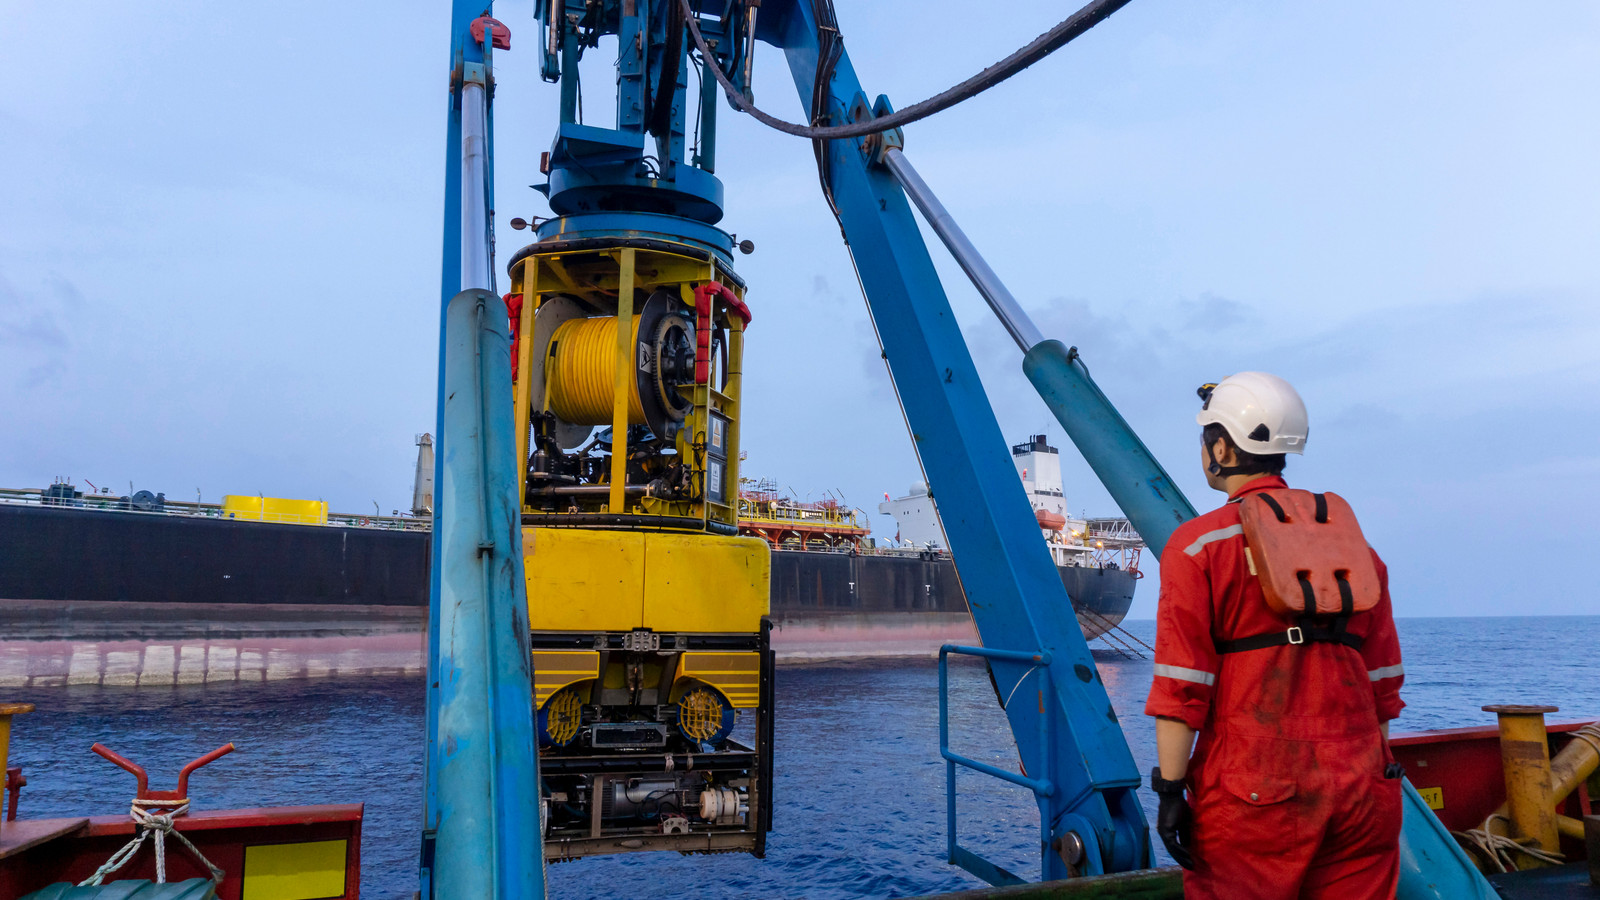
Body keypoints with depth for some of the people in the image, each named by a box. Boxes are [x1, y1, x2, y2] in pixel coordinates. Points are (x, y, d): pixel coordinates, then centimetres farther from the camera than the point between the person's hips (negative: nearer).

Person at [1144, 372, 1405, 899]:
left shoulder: (1199, 546, -6)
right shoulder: (1355, 543, 11)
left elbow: (1181, 687, -11)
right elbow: (1383, 681, 13)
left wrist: (1170, 790, -8)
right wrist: (1376, 774, 21)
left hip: (1251, 800, -5)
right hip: (1357, 792, 5)